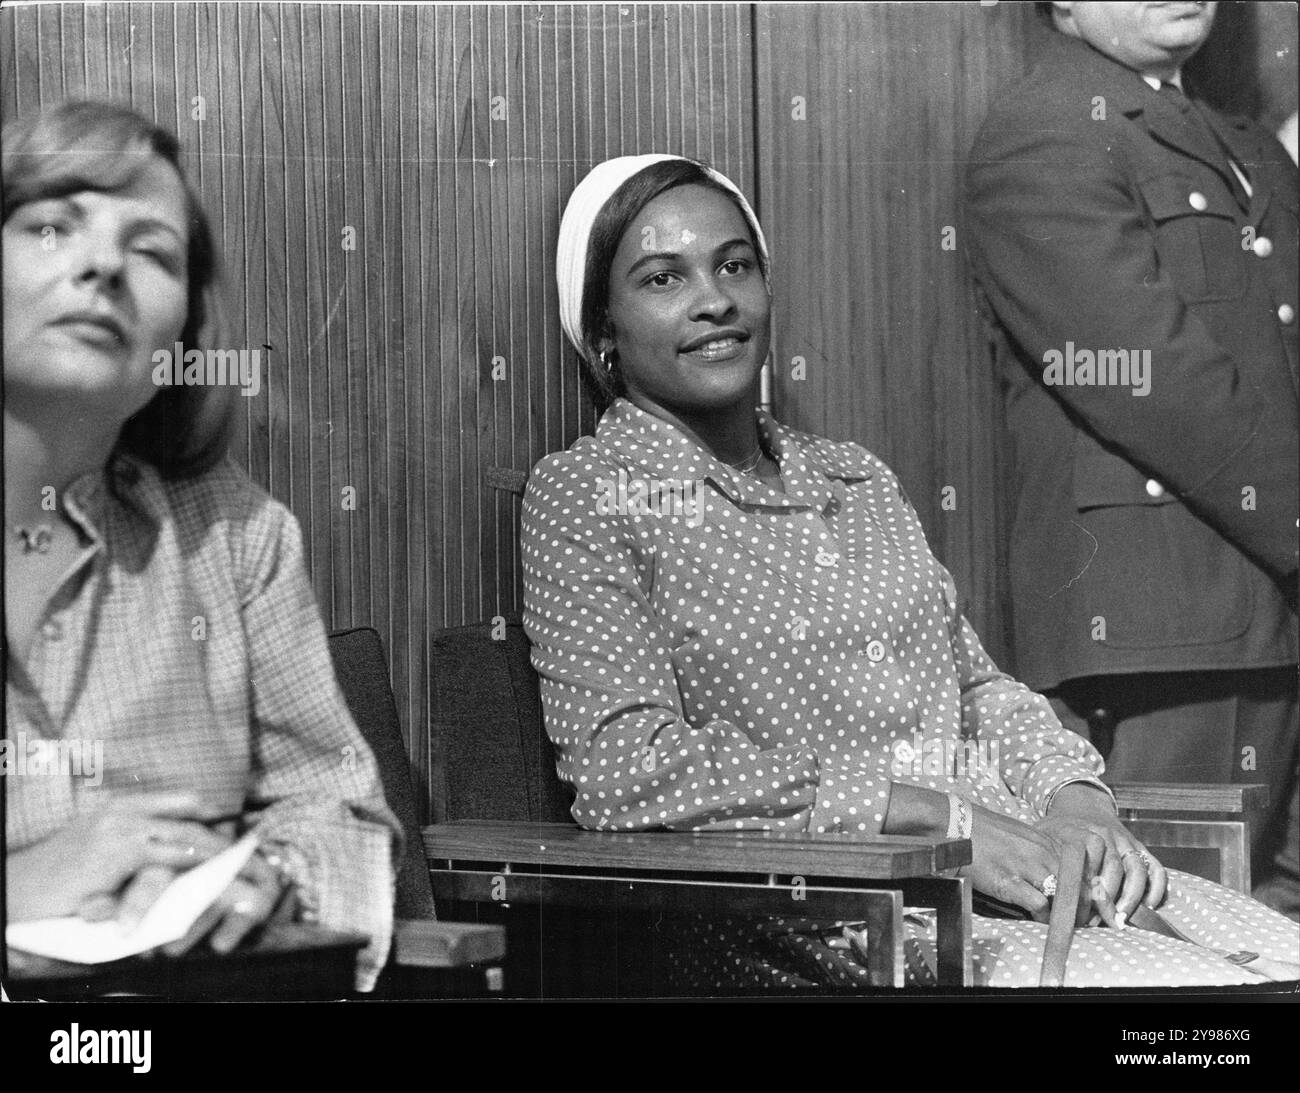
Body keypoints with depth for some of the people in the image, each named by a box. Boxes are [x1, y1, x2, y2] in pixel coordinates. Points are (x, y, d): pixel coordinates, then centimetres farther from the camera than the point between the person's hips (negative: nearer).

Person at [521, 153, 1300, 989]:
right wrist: (931, 815, -14)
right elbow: (626, 770, -10)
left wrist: (1076, 801, -3)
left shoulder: (861, 481, 22)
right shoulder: (586, 496, 2)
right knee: (1152, 978, -28)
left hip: (1009, 853, 6)